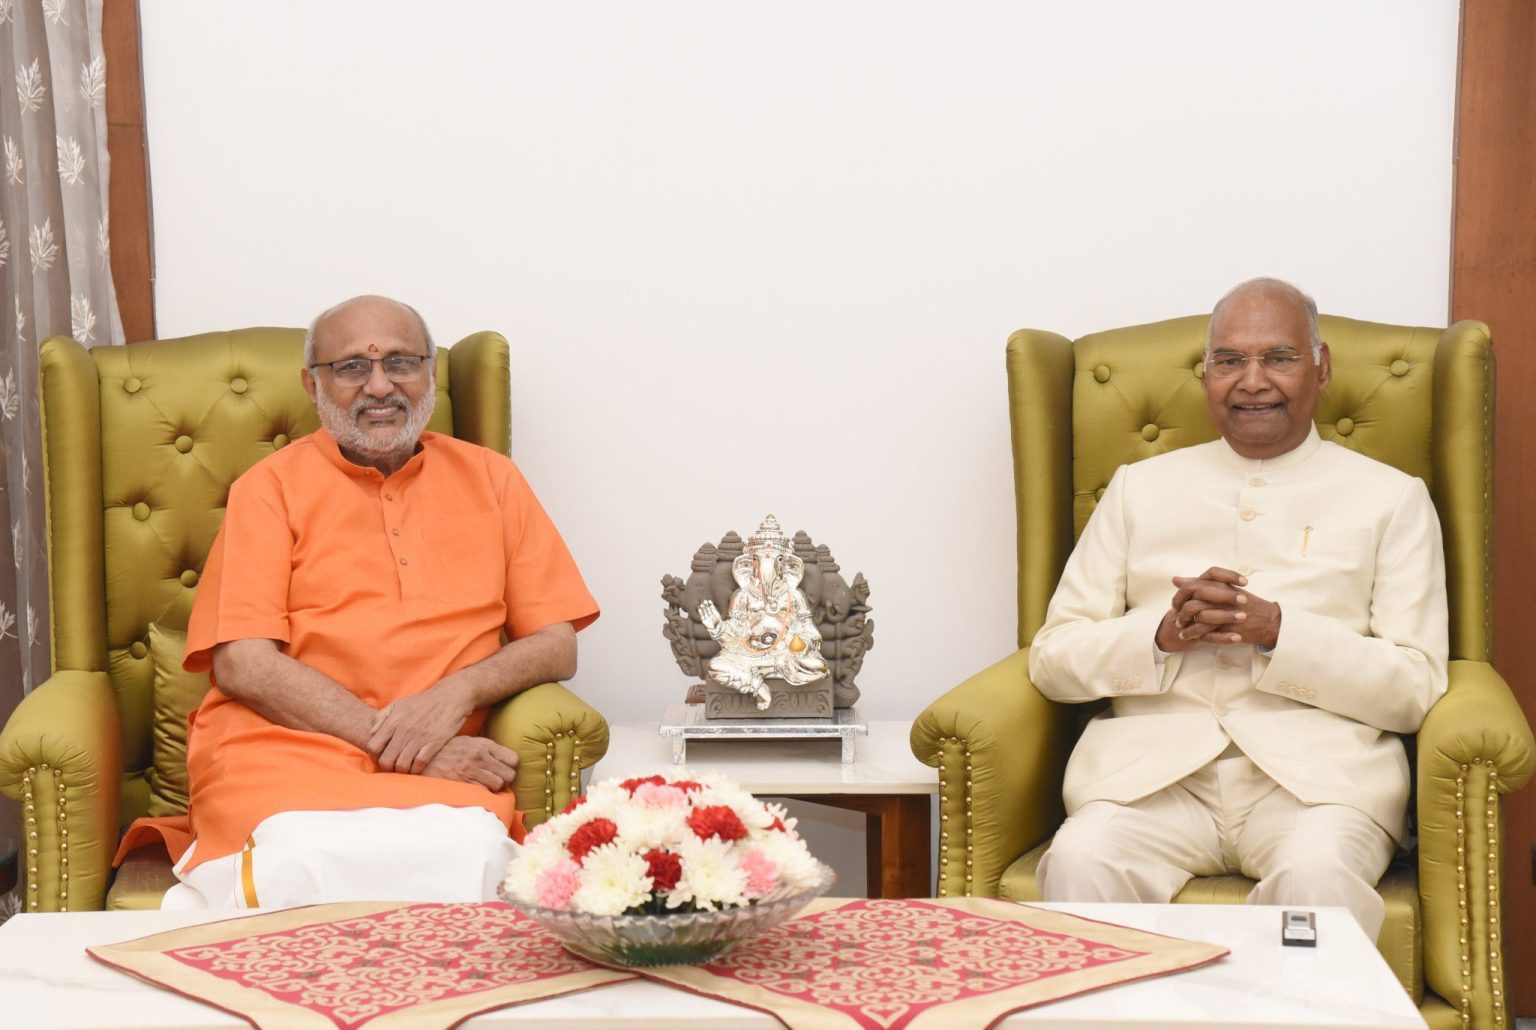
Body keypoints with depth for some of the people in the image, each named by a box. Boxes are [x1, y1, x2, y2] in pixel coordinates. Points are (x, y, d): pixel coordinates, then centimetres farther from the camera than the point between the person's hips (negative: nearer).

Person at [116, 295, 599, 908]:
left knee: (469, 851, -34)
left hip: (441, 771, 2)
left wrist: (458, 692, -8)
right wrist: (390, 739, -10)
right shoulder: (272, 486, 12)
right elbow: (241, 663, 0)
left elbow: (557, 645, 14)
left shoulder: (491, 481, 20)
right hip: (280, 753, -2)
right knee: (309, 858, -37)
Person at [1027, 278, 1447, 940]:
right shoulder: (1138, 488, 21)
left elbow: (1416, 687, 5)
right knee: (1082, 859, -31)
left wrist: (1278, 631, -9)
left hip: (1315, 768, -1)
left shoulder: (1390, 499, 16)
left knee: (1317, 873, -35)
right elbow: (1051, 658, 13)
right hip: (1152, 763, 1)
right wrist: (1162, 635, -6)